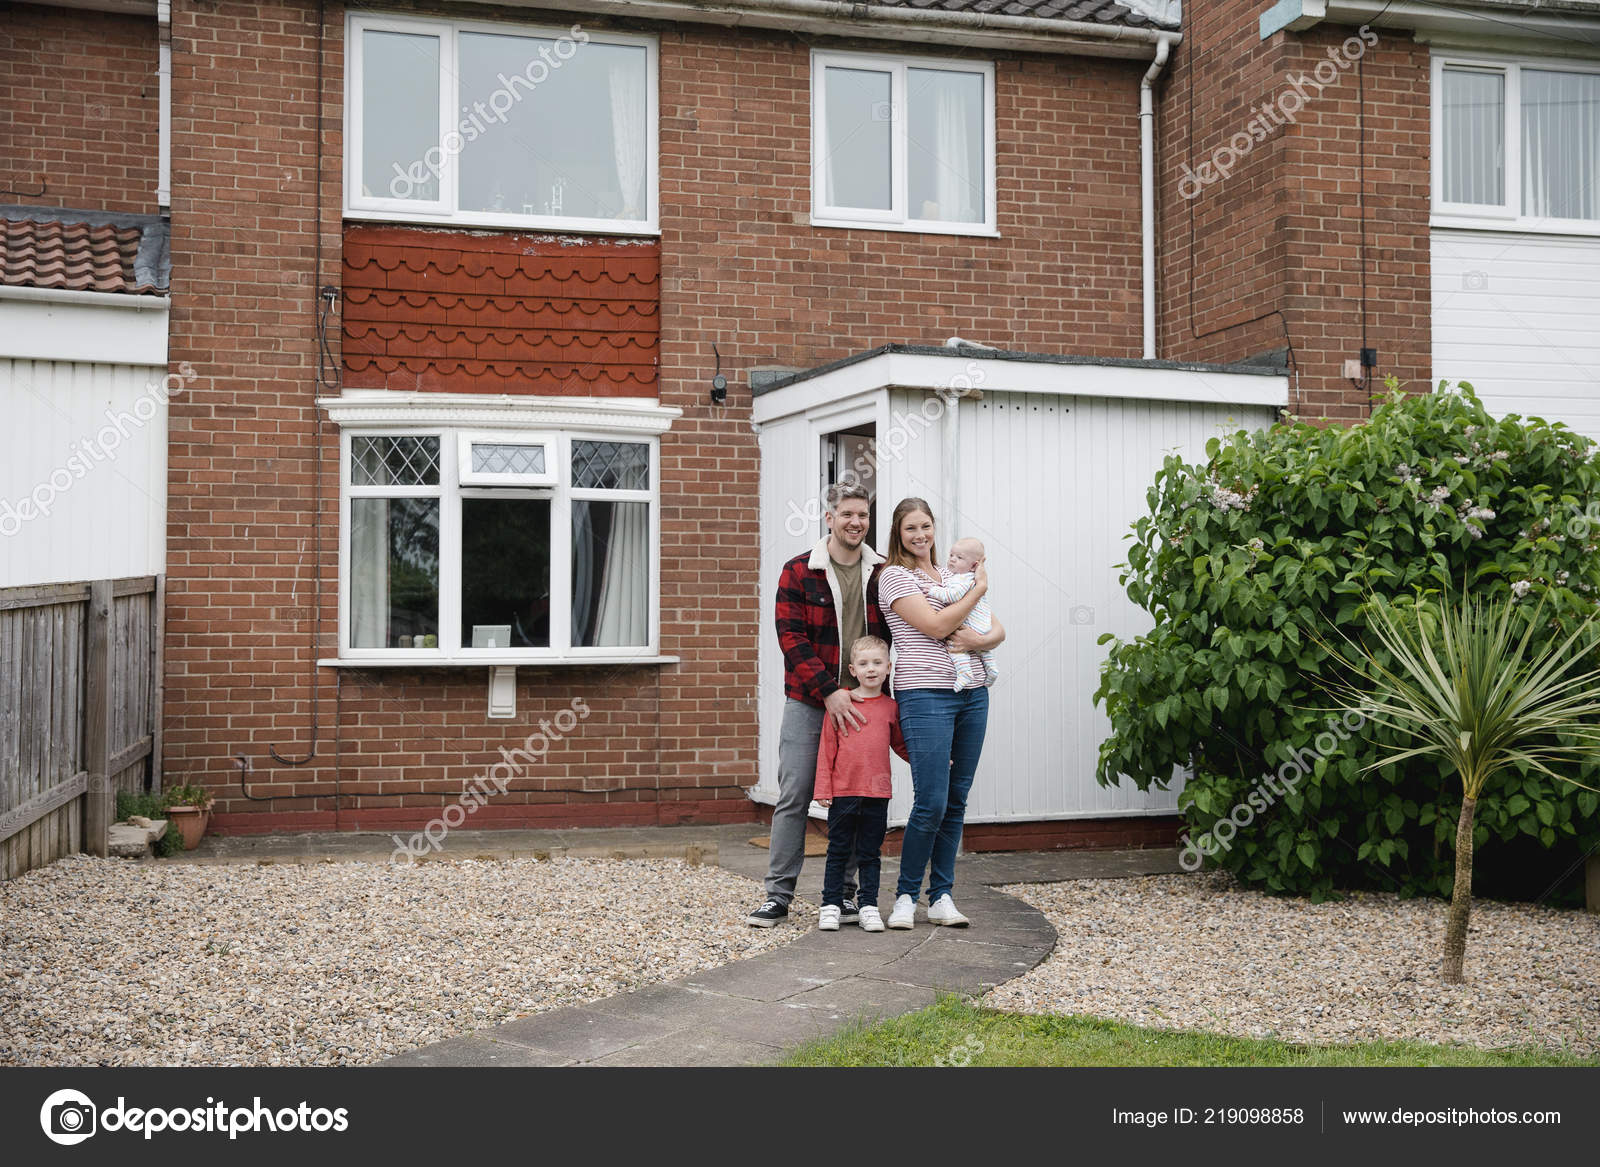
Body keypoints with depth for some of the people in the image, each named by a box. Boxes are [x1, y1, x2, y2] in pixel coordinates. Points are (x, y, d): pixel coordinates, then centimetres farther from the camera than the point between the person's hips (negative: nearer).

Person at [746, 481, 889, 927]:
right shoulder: (798, 571, -2)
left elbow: (890, 635, 12)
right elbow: (791, 637, -8)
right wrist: (829, 691, -17)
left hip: (859, 705, 2)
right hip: (808, 703, -2)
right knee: (794, 797, -1)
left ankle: (843, 894, 17)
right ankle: (778, 896, 5)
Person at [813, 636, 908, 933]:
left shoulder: (891, 707, 6)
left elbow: (901, 745, 19)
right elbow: (827, 747, 1)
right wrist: (823, 788, -3)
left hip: (877, 793, 2)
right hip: (843, 792, -2)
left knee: (870, 854, 9)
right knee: (838, 852, 7)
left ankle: (869, 906, 16)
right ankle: (832, 905, 15)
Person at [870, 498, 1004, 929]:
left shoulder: (953, 576, 18)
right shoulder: (894, 576, -2)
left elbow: (998, 630, 14)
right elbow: (936, 626, -14)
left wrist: (981, 640, -9)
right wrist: (980, 587, -4)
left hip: (972, 695, 6)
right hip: (926, 695, -6)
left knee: (956, 801, 6)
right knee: (931, 803, -10)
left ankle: (942, 896, 14)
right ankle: (906, 897, 5)